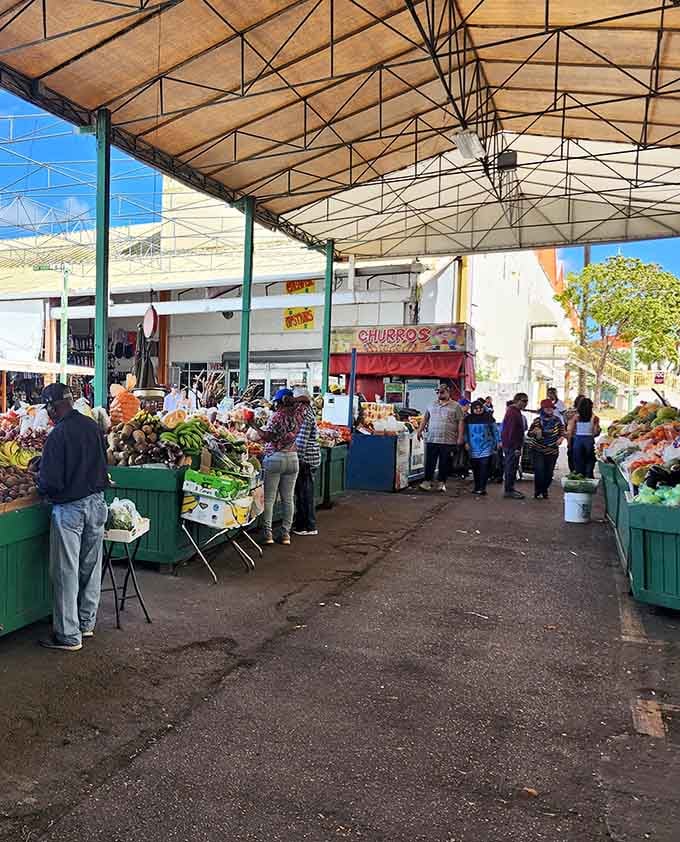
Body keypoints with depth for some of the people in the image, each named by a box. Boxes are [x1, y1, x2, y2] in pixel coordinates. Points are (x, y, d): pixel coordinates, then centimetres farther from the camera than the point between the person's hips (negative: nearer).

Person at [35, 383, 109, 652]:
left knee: (66, 572, 5)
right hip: (97, 503, 7)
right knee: (91, 567, 16)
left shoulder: (58, 435, -19)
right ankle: (87, 623, 30)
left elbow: (50, 481, -17)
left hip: (69, 508, -7)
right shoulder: (93, 426, 1)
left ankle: (69, 636, 13)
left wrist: (42, 488, 3)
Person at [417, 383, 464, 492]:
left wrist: (460, 437, -7)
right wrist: (420, 430, 12)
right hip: (431, 440, 3)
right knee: (429, 462, 2)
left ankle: (442, 483, 14)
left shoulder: (456, 406, 3)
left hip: (448, 441, -2)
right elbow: (425, 419, 19)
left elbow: (460, 422, -1)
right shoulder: (432, 405, 14)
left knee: (445, 463, 4)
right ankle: (427, 481, 9)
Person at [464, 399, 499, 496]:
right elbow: (466, 432, 11)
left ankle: (482, 488, -9)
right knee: (475, 469, 6)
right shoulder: (468, 418, 6)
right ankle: (477, 487, 16)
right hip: (473, 449, 2)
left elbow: (495, 431, 7)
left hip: (486, 448, -2)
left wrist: (497, 442, 4)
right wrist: (466, 442, 2)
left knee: (484, 468, -10)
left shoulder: (488, 417, 2)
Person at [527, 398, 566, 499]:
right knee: (539, 470, -13)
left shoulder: (557, 420, 2)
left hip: (552, 451, 2)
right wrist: (534, 431, -22)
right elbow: (529, 434, -1)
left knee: (549, 472, 5)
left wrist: (561, 438, -11)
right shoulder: (537, 420, -2)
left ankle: (544, 490, 27)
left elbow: (562, 433, 11)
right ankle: (537, 491, 5)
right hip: (538, 450, -2)